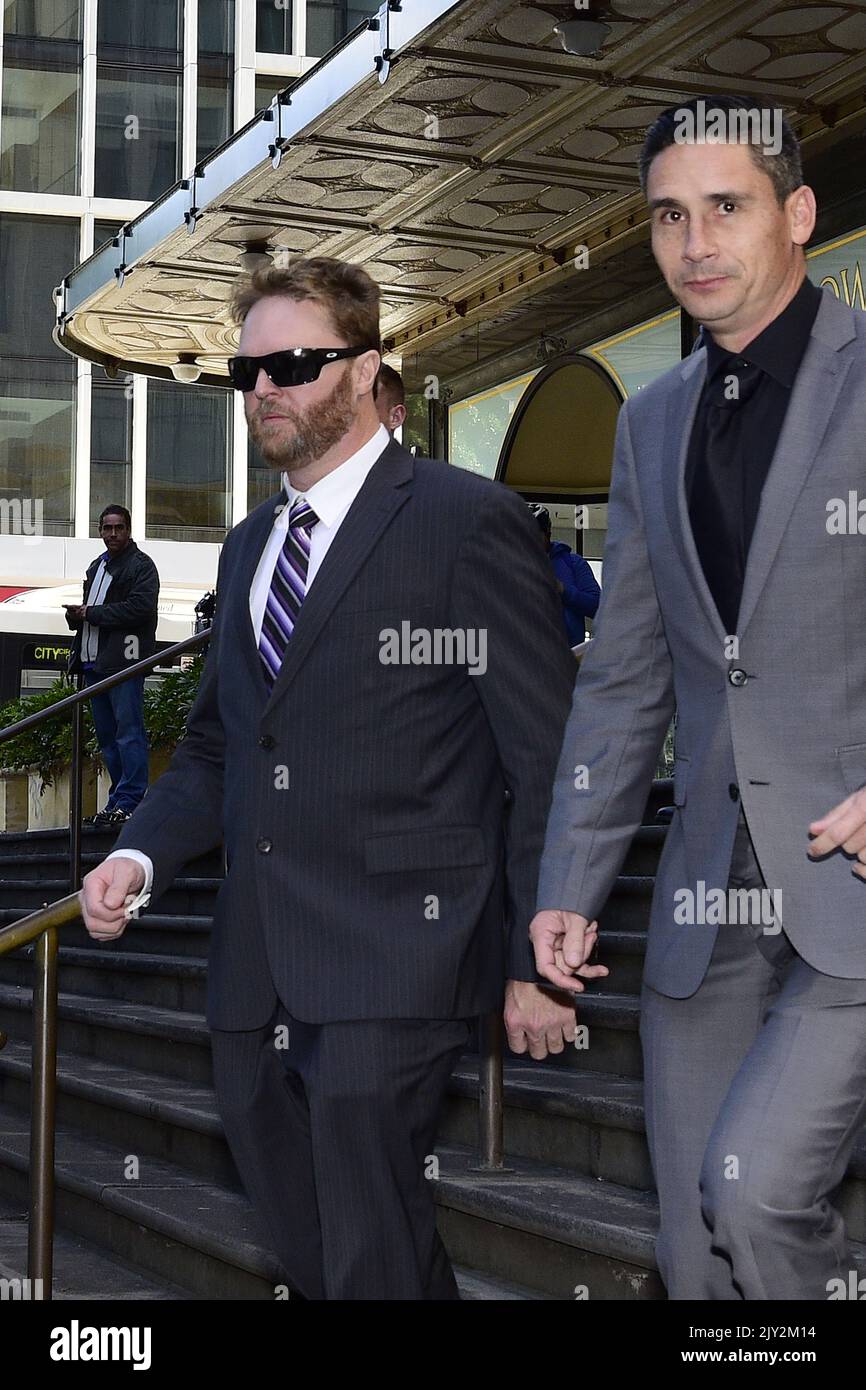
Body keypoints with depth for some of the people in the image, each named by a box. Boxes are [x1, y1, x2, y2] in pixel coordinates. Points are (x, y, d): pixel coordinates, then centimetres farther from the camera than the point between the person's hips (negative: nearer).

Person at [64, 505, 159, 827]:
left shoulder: (141, 565, -2)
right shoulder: (97, 566, 25)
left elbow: (140, 607, -16)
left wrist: (91, 613, -12)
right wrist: (76, 615, 5)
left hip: (123, 661, -9)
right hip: (94, 661, 9)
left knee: (128, 731, -10)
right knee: (107, 736, 9)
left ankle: (129, 801, -12)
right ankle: (118, 801, 13)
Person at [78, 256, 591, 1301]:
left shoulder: (467, 521, -4)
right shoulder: (248, 547, 18)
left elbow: (547, 758, -6)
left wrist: (538, 963, -8)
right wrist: (140, 855, 3)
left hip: (393, 965, -7)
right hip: (258, 976, 7)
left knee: (372, 1263, -8)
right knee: (306, 1253, 12)